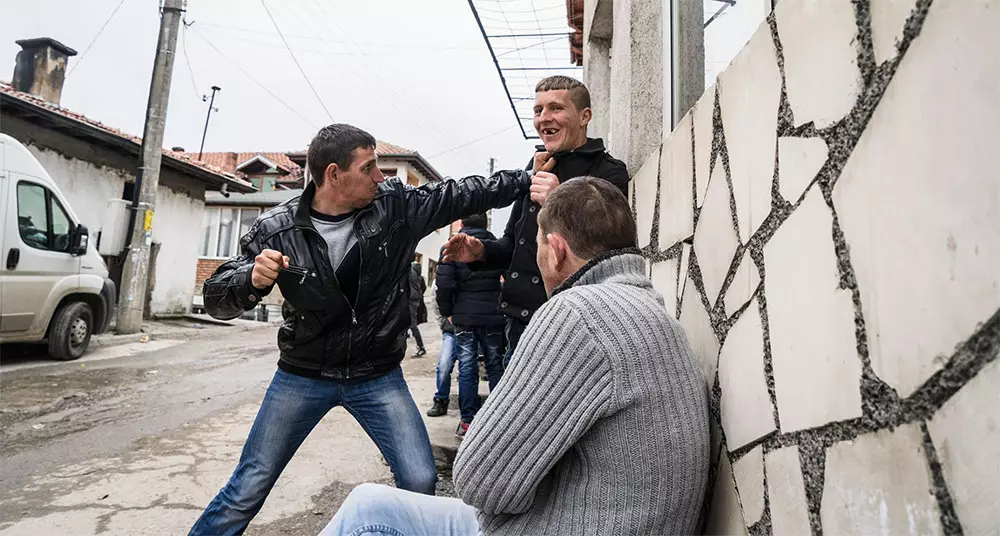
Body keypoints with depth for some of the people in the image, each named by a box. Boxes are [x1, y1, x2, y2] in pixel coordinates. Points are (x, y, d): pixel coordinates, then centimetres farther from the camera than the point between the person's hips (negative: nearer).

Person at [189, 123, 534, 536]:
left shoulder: (395, 204, -10)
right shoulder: (276, 230, -14)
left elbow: (468, 193, -2)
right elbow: (216, 297, -10)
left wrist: (529, 179, -5)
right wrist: (252, 278, -32)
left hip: (378, 377, 1)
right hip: (302, 376, -1)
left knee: (420, 481, -1)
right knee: (247, 490, 8)